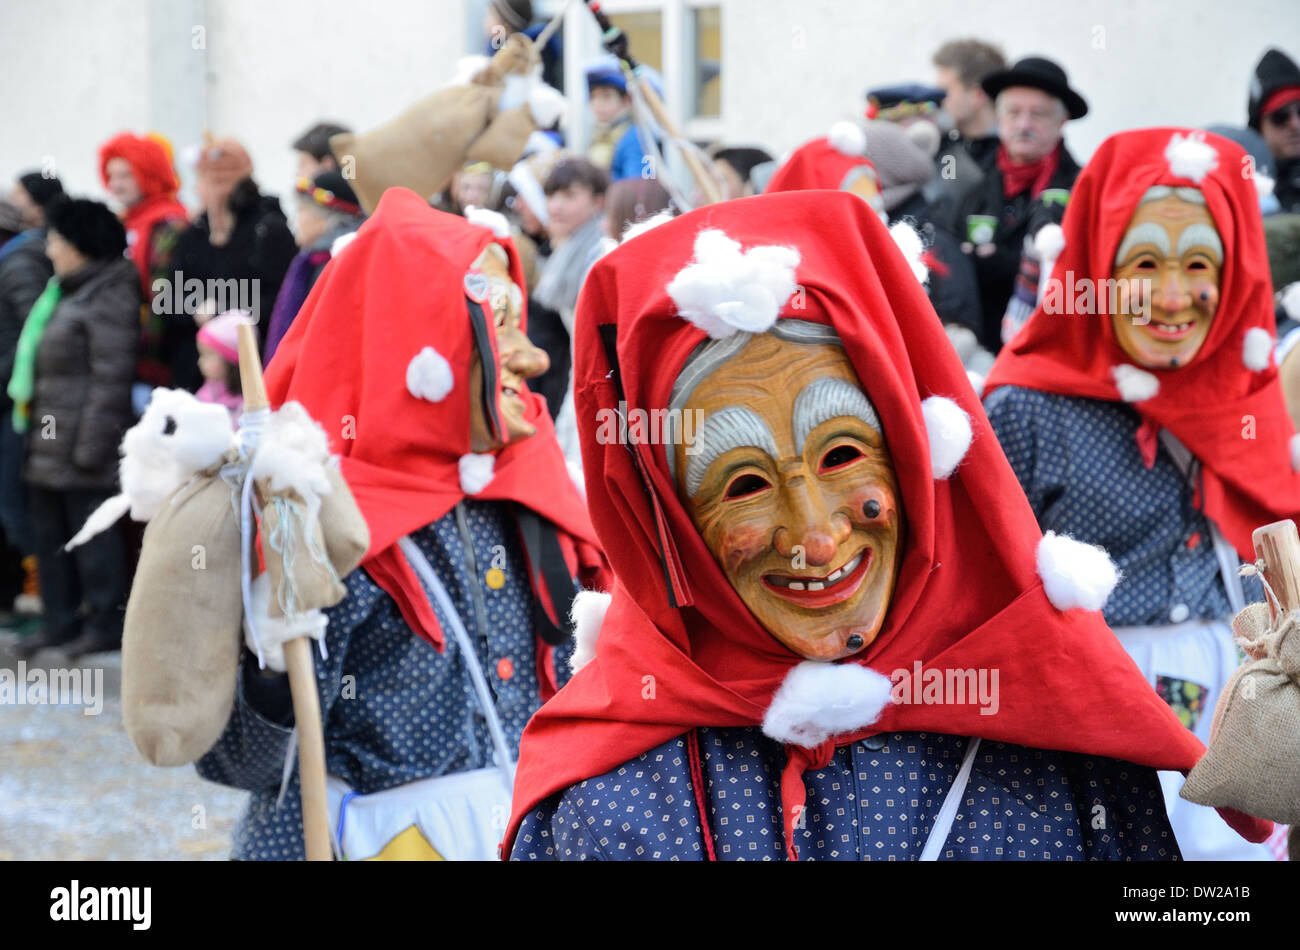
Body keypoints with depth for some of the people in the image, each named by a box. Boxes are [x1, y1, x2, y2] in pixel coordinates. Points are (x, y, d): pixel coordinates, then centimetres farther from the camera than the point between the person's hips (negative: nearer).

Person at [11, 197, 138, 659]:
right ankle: (61, 620, 20)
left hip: (80, 449, -10)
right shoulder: (62, 292, 17)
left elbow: (111, 378, -19)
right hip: (48, 445, 10)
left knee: (92, 532, -4)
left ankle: (106, 622, 3)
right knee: (49, 532, 13)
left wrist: (91, 443, -21)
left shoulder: (109, 298, -14)